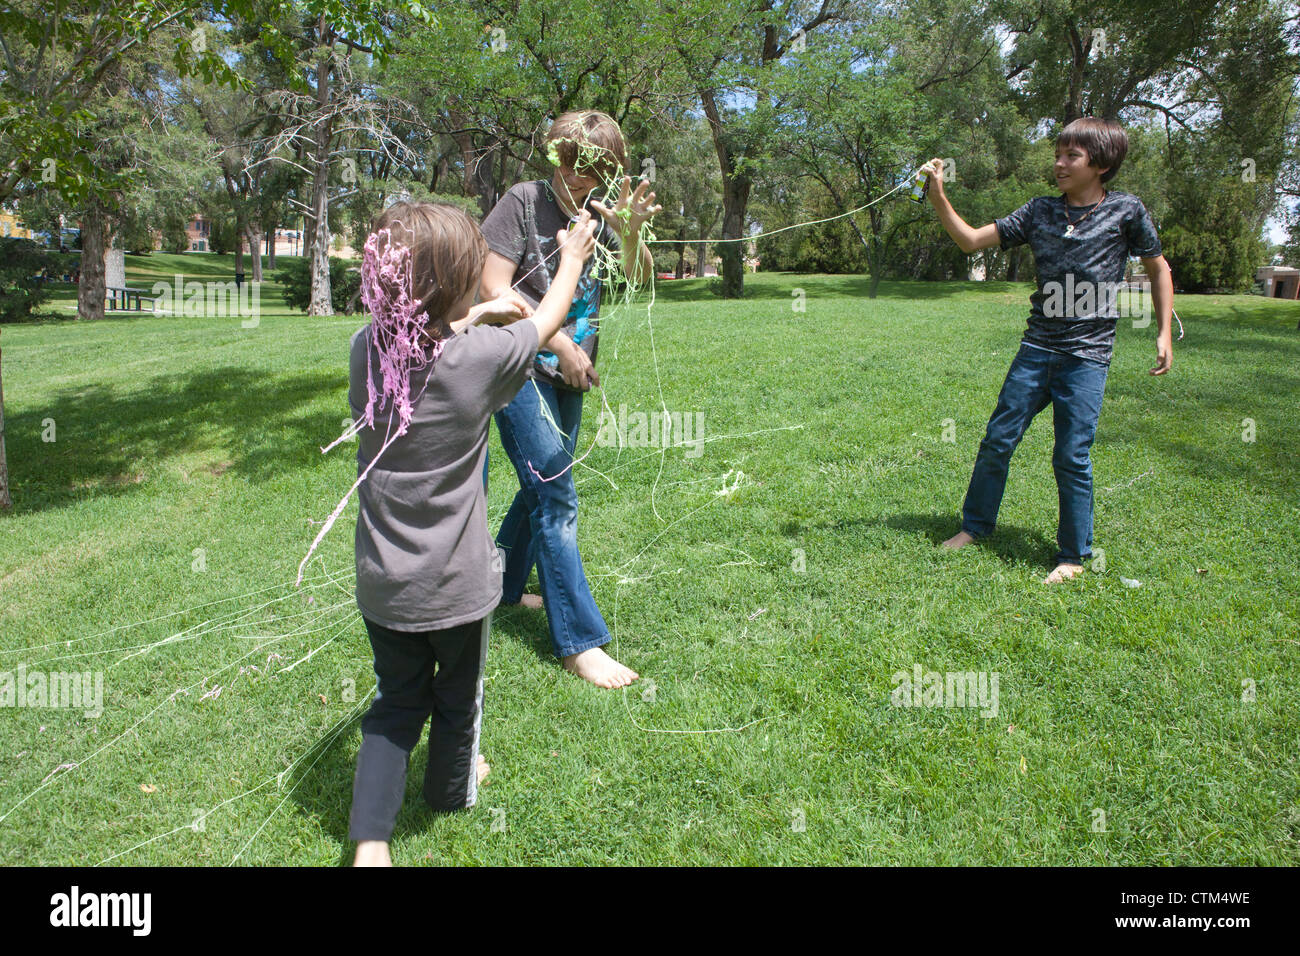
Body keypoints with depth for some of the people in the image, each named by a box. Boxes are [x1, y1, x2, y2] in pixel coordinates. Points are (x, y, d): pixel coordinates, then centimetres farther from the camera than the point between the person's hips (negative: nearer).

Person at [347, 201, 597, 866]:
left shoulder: (367, 350, -10)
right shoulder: (480, 358, -21)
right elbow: (546, 321, -1)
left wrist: (476, 315, 25)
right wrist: (573, 257, 17)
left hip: (382, 582, 3)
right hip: (455, 583, -3)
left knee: (396, 702, 21)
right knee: (458, 694, 23)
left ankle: (370, 838, 17)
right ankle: (452, 789, 47)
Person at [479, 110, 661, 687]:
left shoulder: (596, 214, 6)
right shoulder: (524, 202, -9)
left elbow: (639, 279, 5)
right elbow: (492, 289, -15)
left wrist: (630, 232, -16)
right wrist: (560, 343, -15)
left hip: (568, 377, 7)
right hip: (521, 370, -7)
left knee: (543, 488, 16)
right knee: (556, 498, -10)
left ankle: (500, 587, 37)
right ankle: (579, 641, -5)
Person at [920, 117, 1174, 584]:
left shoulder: (1126, 211, 0)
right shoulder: (1040, 210, 5)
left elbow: (1158, 269, 11)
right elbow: (971, 239, 2)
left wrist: (1164, 332, 5)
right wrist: (939, 197, -10)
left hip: (1087, 356, -3)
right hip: (1037, 347, 3)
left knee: (1072, 457, -2)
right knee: (998, 440, 5)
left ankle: (1074, 555, 14)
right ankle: (975, 525, 24)